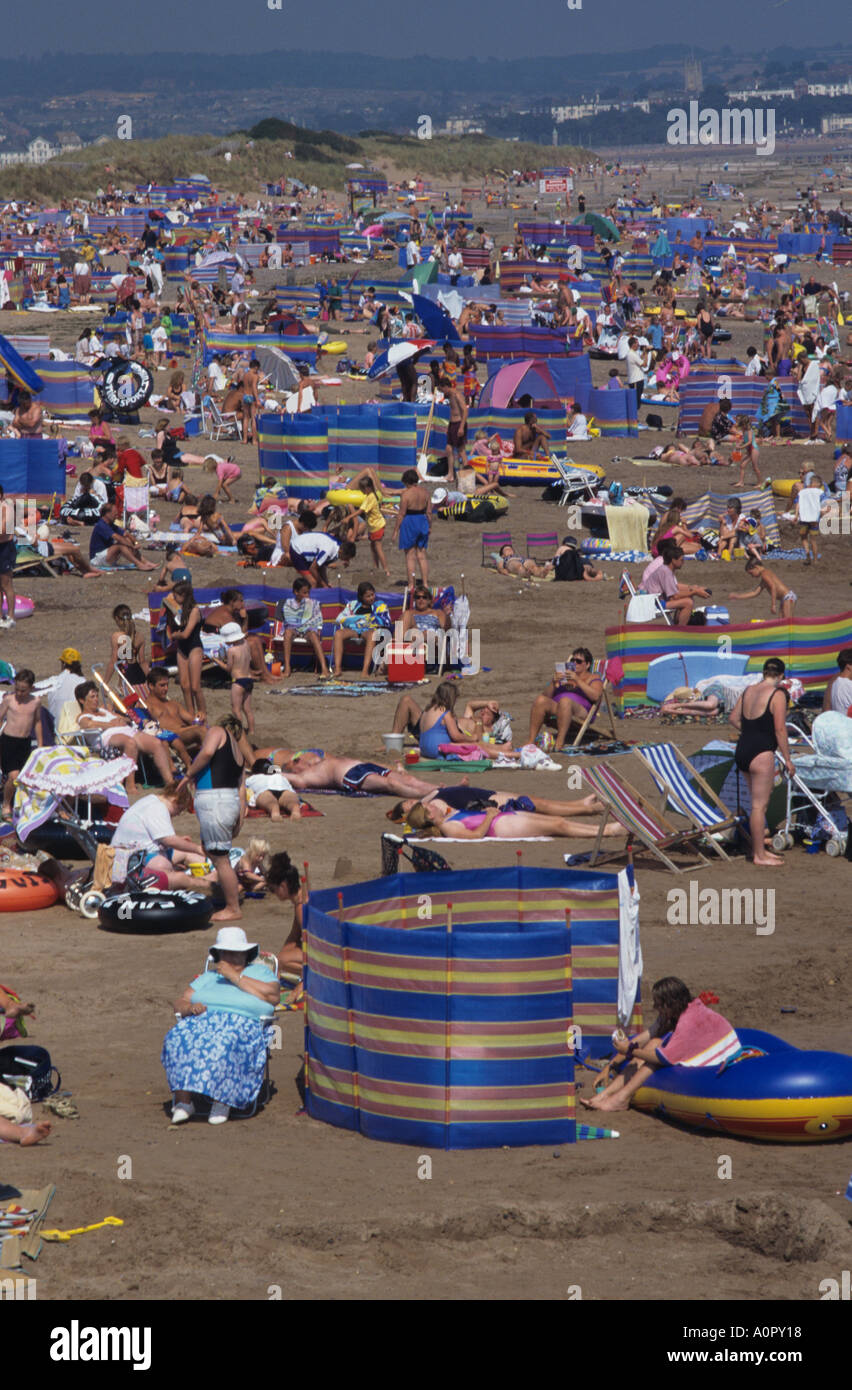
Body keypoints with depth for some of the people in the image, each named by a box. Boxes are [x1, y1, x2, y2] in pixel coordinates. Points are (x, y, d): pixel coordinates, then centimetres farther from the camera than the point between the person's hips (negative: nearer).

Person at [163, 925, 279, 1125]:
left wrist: (235, 976, 2)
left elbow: (273, 996, 0)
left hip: (242, 1021, -3)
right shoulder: (208, 977, 32)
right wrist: (190, 1007, -4)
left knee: (224, 1043, -40)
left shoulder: (259, 971, 21)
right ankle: (183, 1101, -32)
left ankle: (222, 1101, -33)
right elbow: (179, 1003, 22)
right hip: (203, 1018, 3)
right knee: (177, 1039, -31)